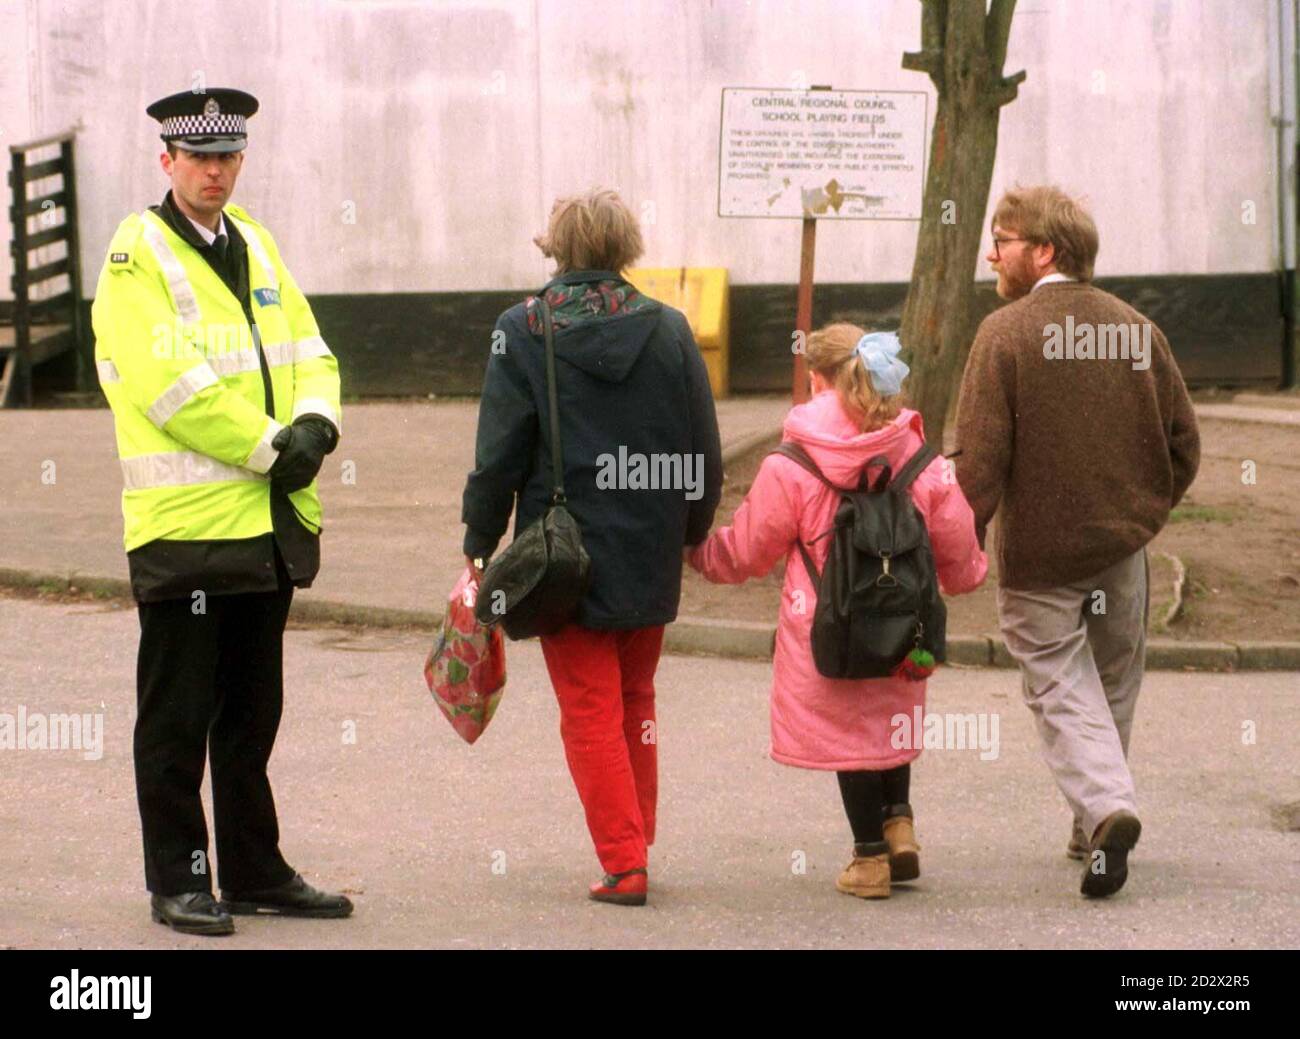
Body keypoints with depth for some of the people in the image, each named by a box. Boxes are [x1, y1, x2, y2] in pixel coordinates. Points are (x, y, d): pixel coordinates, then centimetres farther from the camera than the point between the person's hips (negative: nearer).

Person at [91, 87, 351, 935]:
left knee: (253, 713, 14)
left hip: (270, 519, 7)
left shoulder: (257, 246, 15)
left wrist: (315, 423, -8)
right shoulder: (136, 254, -7)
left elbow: (308, 351, 13)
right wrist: (269, 448, -15)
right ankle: (177, 882, 7)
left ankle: (255, 871, 22)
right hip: (184, 521, -7)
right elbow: (168, 380, -17)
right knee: (177, 720, 0)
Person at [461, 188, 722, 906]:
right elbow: (704, 450, 3)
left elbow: (500, 453, -8)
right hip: (651, 558, 3)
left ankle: (623, 862, -3)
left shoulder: (523, 332, -8)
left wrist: (480, 542, 3)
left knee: (590, 712, 3)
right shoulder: (668, 330, -1)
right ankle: (634, 846, 24)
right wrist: (691, 532, 18)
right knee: (636, 704, 19)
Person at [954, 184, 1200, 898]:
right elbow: (1183, 441, 5)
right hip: (1122, 545, 4)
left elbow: (980, 458, -17)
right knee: (1113, 682, 18)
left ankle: (1105, 805, -18)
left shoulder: (1005, 332, -12)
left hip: (1037, 551, -4)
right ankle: (1095, 826, 24)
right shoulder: (1134, 328, 2)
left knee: (1060, 686, 3)